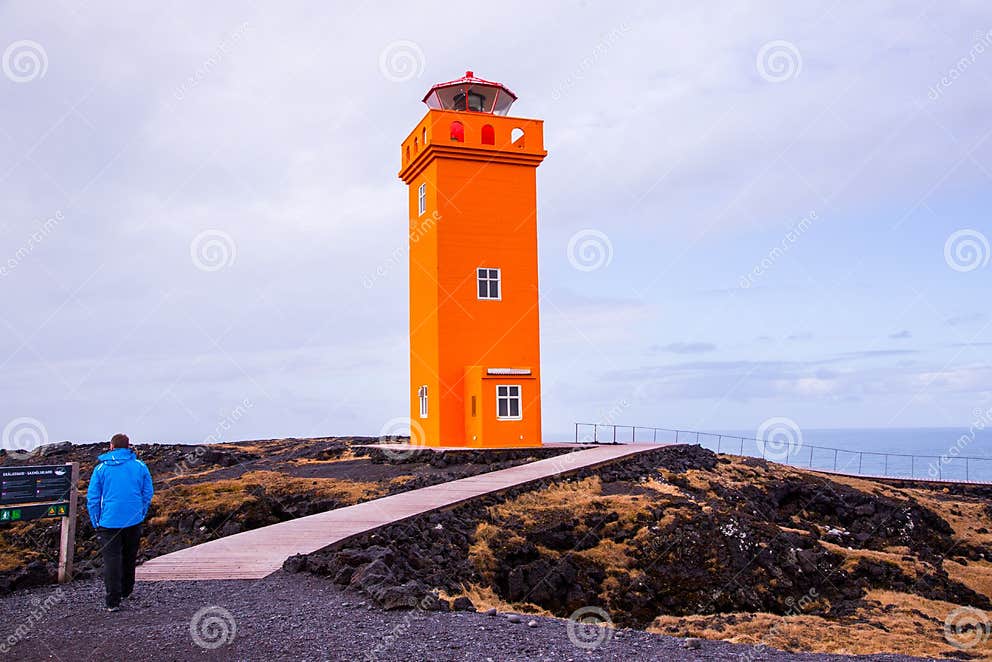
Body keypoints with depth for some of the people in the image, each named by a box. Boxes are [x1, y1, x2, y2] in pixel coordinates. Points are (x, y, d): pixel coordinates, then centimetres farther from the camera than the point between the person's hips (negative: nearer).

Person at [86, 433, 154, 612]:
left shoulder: (101, 468, -3)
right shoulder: (140, 466, 1)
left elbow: (92, 497, -1)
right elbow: (148, 493, 6)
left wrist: (96, 523, 7)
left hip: (109, 521, -2)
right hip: (134, 521, 2)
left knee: (111, 559, 0)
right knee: (129, 557, 19)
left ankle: (113, 601, -4)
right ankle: (126, 591, 34)